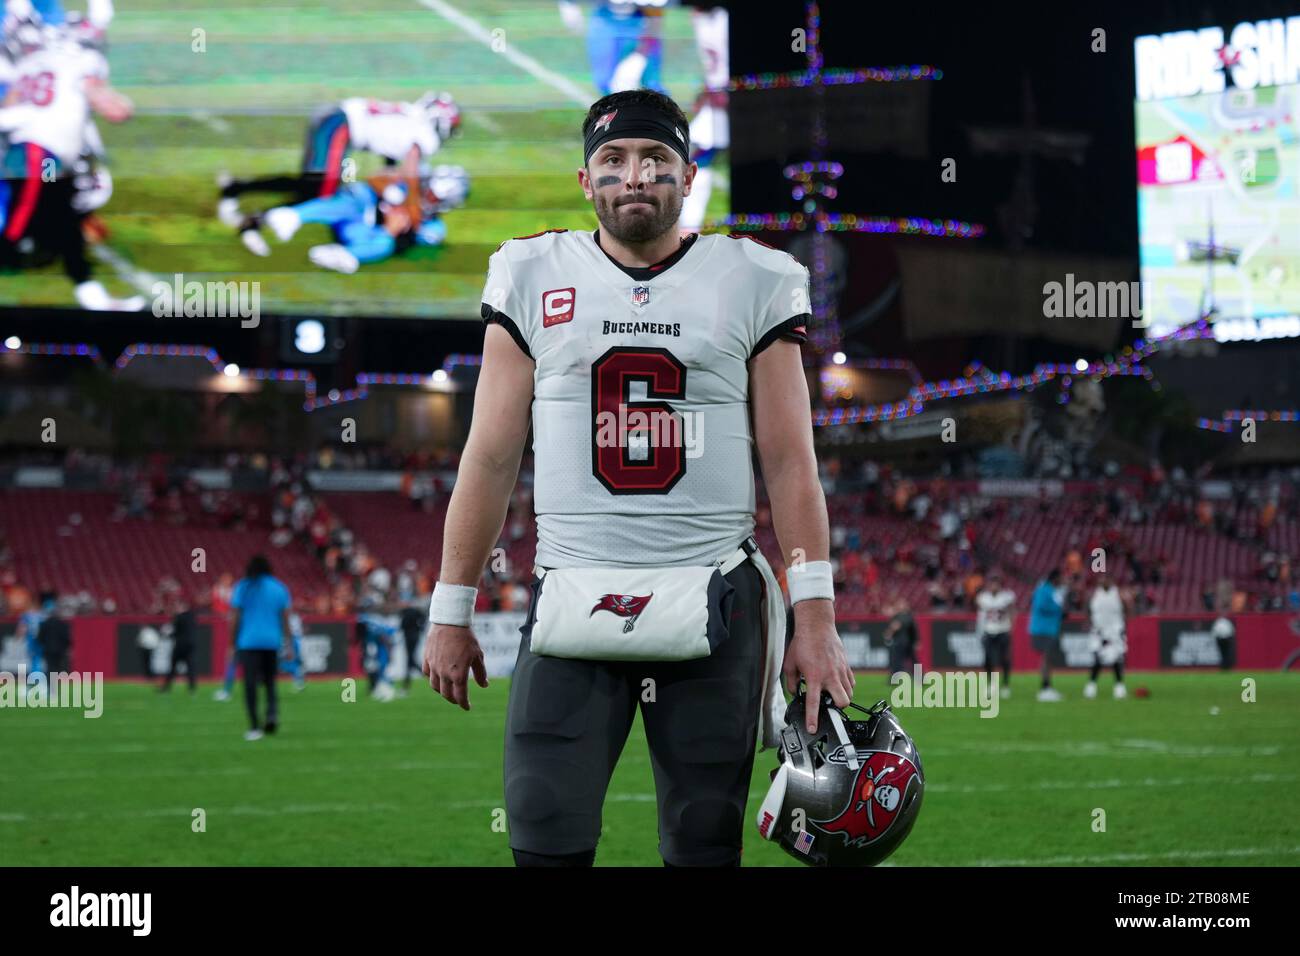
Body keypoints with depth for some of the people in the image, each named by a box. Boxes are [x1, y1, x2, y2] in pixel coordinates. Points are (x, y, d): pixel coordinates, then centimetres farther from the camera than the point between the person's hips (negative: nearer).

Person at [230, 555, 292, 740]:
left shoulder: (242, 588, 2)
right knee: (269, 681, 17)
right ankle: (272, 712, -7)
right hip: (272, 641, 2)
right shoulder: (279, 588, 7)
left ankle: (255, 727, -11)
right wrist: (288, 644, 9)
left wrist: (233, 642, 6)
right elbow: (285, 619, 6)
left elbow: (234, 618, -1)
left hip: (249, 641, -2)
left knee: (250, 684, -3)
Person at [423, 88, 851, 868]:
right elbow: (491, 459, 9)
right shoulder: (535, 279, 6)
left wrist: (816, 619, -4)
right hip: (574, 597, 0)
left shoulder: (753, 284, 4)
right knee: (546, 842, -7)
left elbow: (791, 465, 3)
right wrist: (451, 613, 7)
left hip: (712, 599, 0)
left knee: (705, 846, 4)